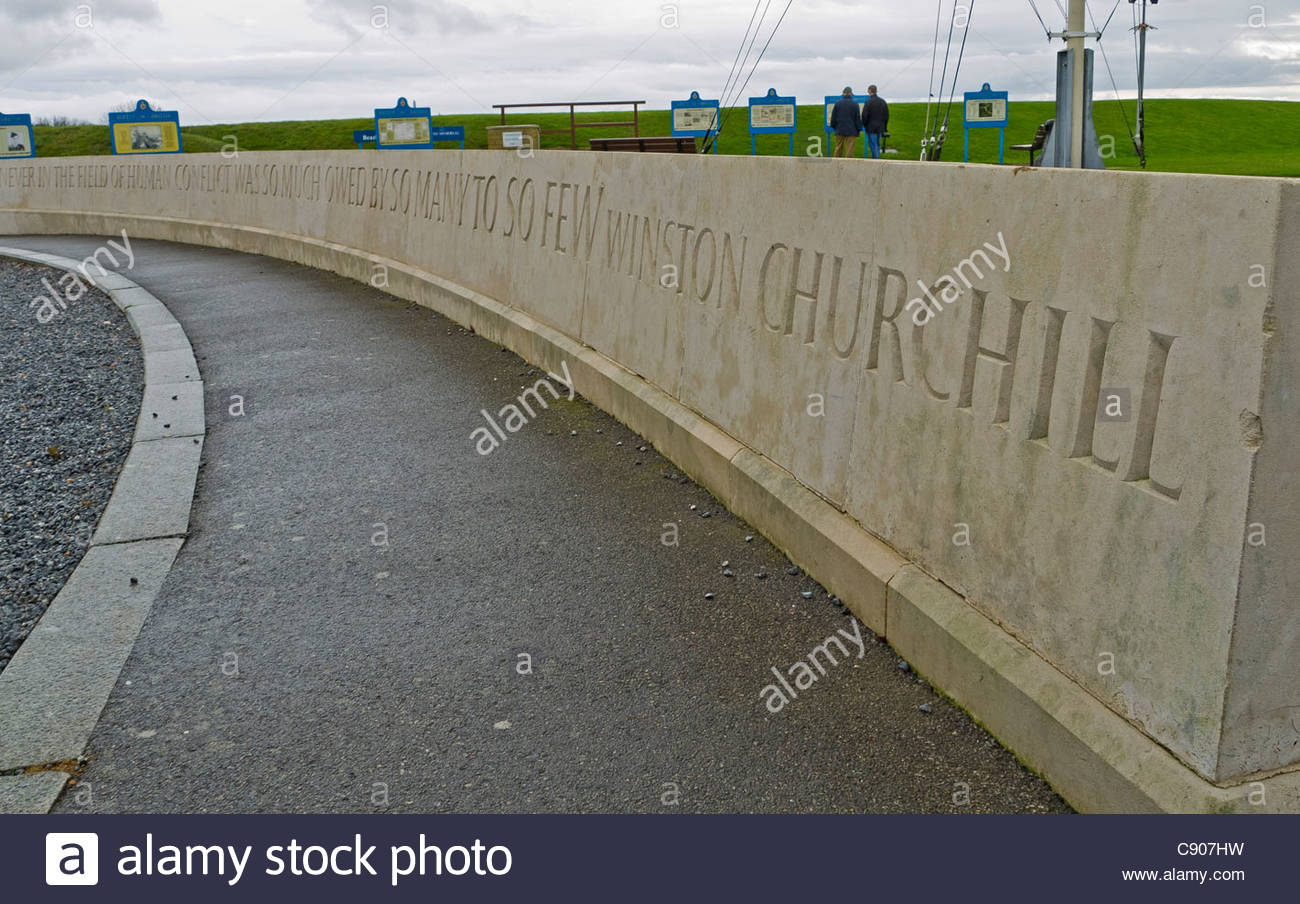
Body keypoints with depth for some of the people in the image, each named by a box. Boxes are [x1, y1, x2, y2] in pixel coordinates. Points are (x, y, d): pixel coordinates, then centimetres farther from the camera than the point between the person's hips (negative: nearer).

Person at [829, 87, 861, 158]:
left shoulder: (837, 103, 2)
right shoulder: (854, 104, -4)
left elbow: (833, 117, 7)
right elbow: (858, 118, -1)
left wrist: (834, 127, 19)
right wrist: (858, 128, 8)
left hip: (839, 130, 3)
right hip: (851, 131, -2)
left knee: (838, 148, 10)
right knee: (849, 149, -1)